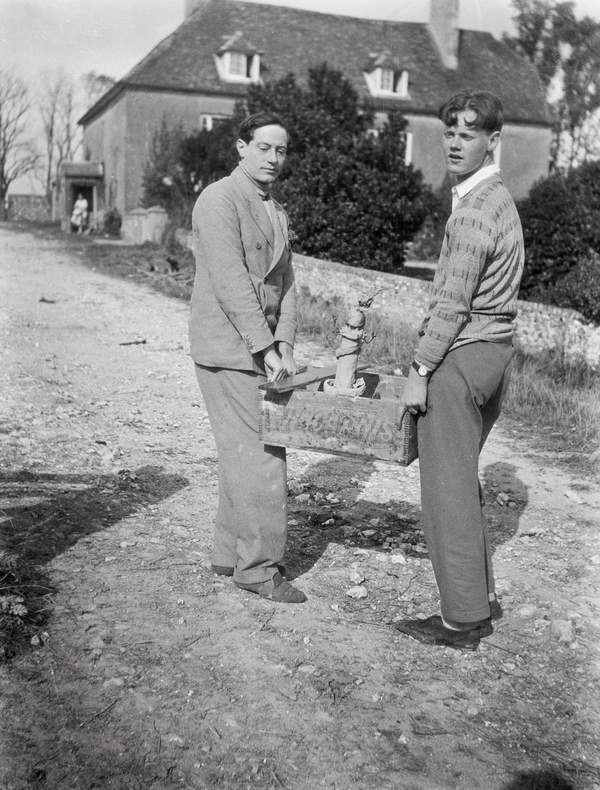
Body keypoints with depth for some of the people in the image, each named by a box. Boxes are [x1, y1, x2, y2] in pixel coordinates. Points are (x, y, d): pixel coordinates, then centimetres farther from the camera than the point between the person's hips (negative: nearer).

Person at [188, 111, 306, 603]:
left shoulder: (277, 211, 17)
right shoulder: (219, 200, -11)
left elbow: (285, 282, 11)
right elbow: (231, 284, -18)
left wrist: (284, 347, -1)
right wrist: (265, 348, -20)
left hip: (260, 350, 9)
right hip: (228, 350, -8)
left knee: (245, 455, 13)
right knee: (261, 458, -7)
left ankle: (231, 555, 24)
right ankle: (259, 567, 4)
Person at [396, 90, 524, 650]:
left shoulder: (475, 210, -16)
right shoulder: (498, 199, 16)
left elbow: (453, 303, -20)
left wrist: (420, 370, -15)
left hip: (461, 356, -10)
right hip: (494, 350, 10)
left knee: (448, 488, -3)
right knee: (463, 479, 18)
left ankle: (463, 621, 6)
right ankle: (478, 595, 27)